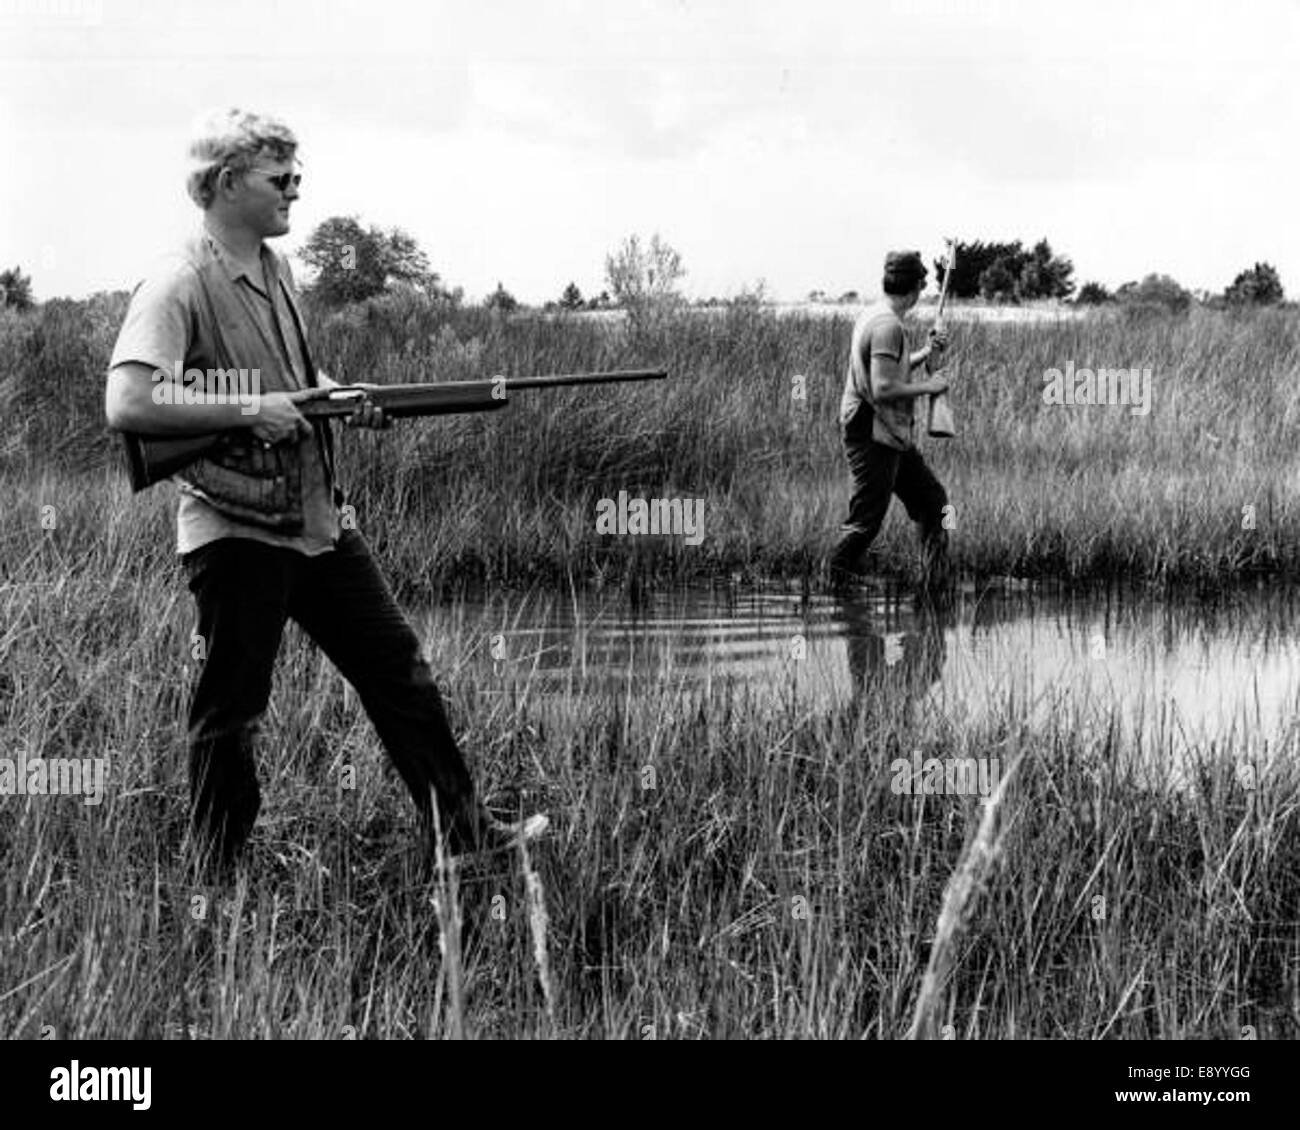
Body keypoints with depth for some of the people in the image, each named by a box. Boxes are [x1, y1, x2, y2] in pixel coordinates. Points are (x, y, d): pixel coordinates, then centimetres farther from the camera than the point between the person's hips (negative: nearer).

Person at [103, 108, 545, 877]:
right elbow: (127, 405, -27)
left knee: (400, 670, 11)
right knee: (232, 713, 2)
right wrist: (250, 411, -23)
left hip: (319, 523, 8)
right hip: (237, 532, -8)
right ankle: (217, 875, 16)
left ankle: (466, 834, 20)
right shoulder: (178, 287, -15)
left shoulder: (276, 271, 11)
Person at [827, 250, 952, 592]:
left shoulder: (870, 316, 10)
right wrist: (927, 387, -14)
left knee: (932, 499, 13)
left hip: (892, 435, 11)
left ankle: (935, 580, 16)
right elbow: (883, 389, -26)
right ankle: (836, 583, 8)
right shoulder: (888, 326, -20)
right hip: (873, 437, -11)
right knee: (866, 519, -3)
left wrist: (926, 354, 12)